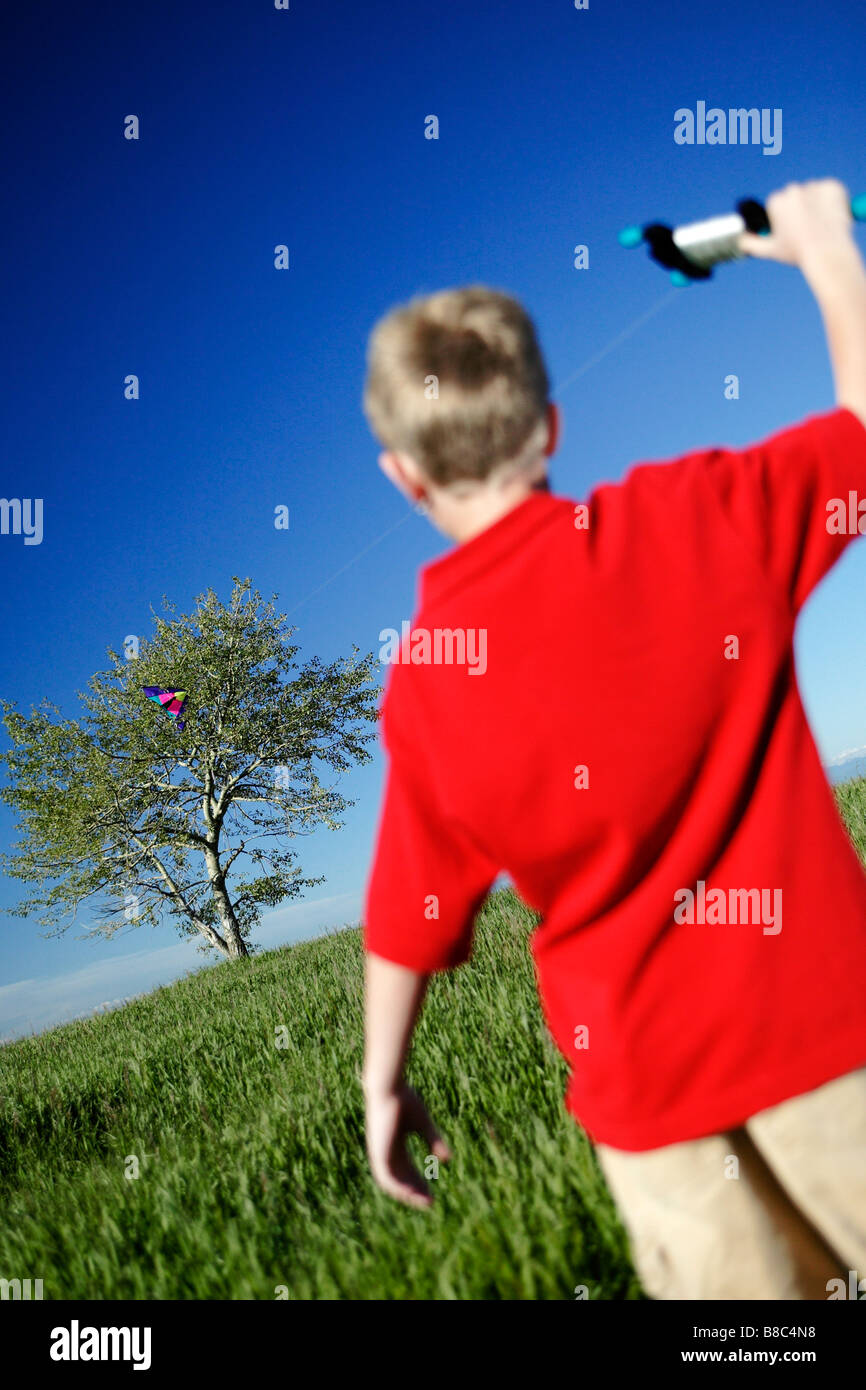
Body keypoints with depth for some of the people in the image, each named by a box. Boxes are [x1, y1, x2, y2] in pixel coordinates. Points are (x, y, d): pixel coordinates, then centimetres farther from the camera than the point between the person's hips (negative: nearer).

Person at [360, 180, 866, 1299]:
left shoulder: (422, 682, -10)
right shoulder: (694, 516, -15)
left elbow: (411, 922, -1)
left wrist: (382, 1082, 14)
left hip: (643, 1070, 1)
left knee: (743, 1280, 18)